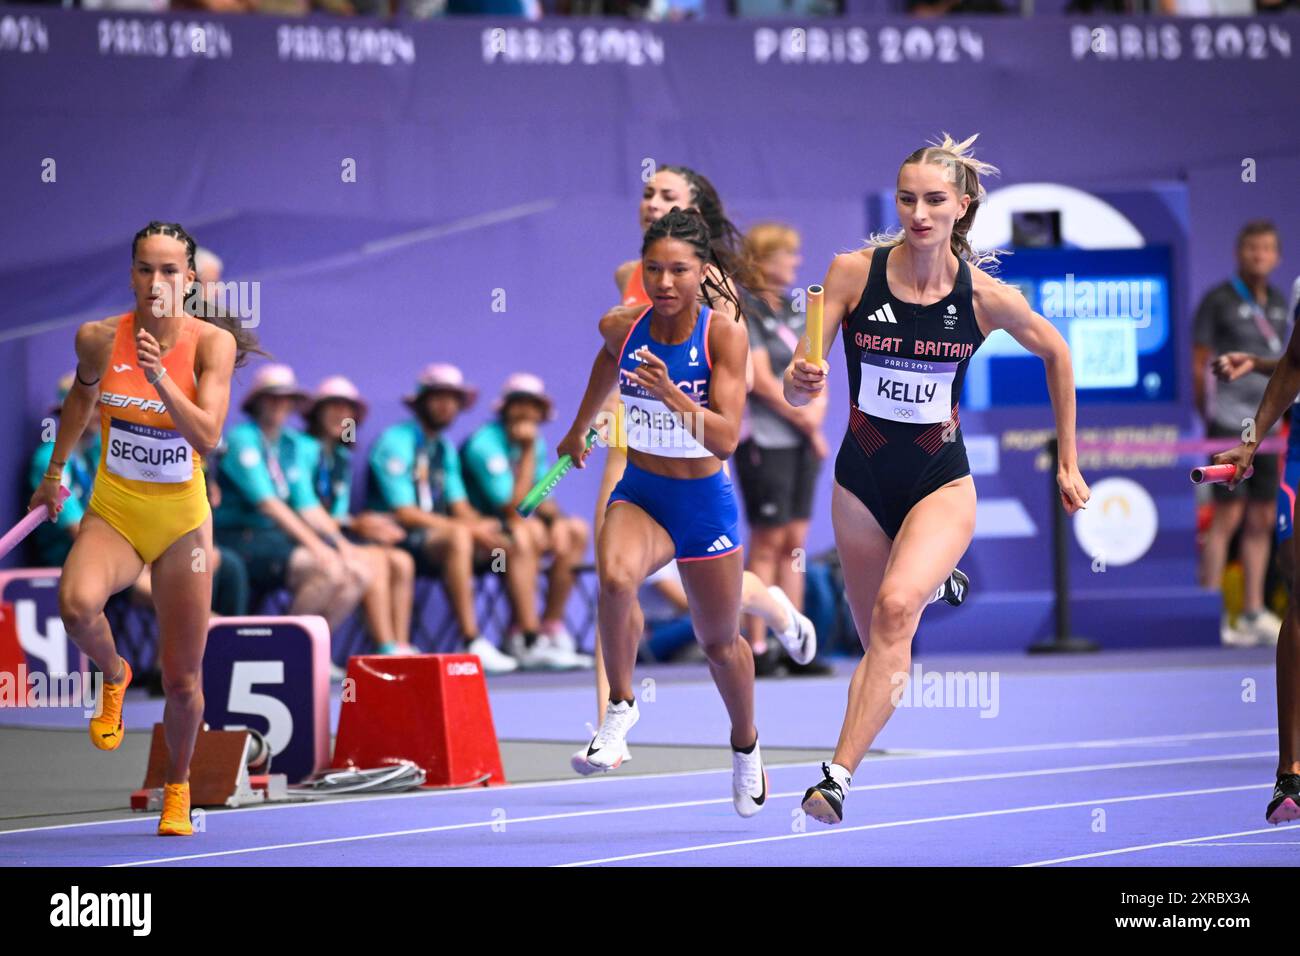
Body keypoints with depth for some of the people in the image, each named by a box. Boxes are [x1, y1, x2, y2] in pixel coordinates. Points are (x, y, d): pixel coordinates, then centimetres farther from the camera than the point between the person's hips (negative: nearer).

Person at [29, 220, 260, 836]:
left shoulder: (213, 343, -14)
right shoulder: (98, 338, -9)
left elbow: (206, 438, -25)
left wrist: (162, 380, -39)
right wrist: (56, 469, 23)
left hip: (181, 520, 0)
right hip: (112, 513, 0)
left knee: (181, 680, 5)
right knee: (76, 603, -34)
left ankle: (177, 786, 34)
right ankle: (113, 674, 0)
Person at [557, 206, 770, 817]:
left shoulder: (724, 333, -18)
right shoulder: (622, 327, -9)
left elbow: (725, 438, -24)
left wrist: (672, 396, -40)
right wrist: (579, 428, 31)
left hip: (704, 502, -1)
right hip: (638, 492, 1)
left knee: (719, 642, 16)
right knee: (615, 578, -34)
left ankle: (746, 746, 45)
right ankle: (620, 708, -14)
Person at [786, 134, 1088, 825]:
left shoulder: (985, 296, -11)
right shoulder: (853, 273, -11)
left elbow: (1055, 352, 9)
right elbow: (798, 387, -10)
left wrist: (1069, 464, 11)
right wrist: (800, 381, -35)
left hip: (941, 483, -2)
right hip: (861, 482, 2)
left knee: (895, 608, -29)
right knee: (878, 646, 16)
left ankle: (838, 777, -30)